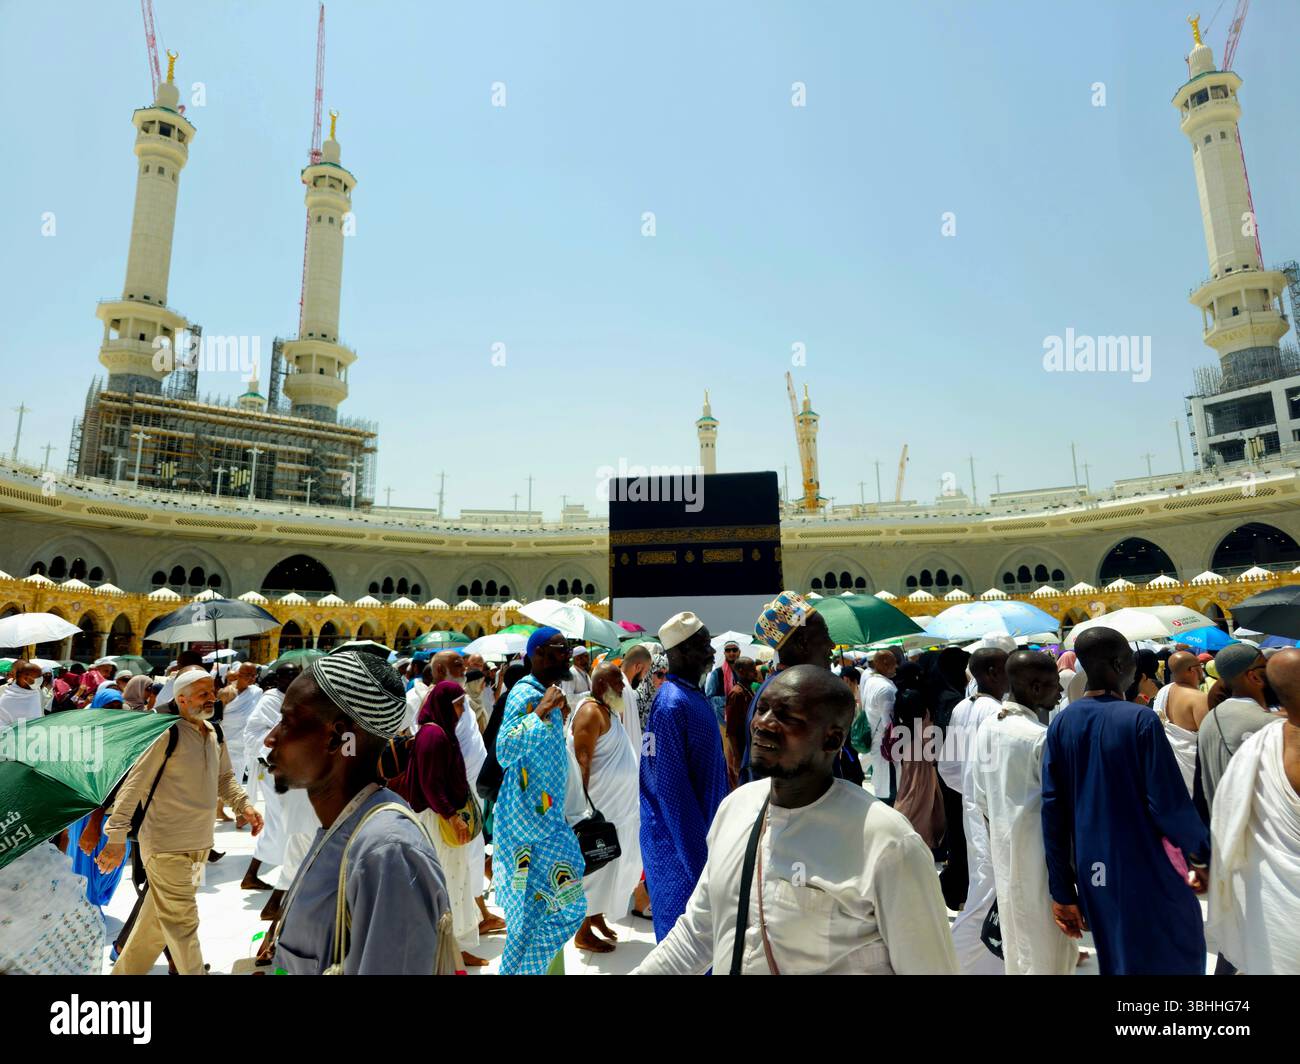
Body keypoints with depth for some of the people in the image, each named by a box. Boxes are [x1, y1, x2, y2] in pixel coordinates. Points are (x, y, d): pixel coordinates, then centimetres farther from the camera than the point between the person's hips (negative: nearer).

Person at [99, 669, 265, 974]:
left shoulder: (215, 735, 8)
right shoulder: (169, 734, -16)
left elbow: (224, 778, 17)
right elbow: (134, 784, -15)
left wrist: (243, 805, 1)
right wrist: (117, 836, -17)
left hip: (199, 845, 8)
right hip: (166, 846, -8)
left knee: (158, 920, 20)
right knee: (182, 921, 0)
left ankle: (127, 971, 37)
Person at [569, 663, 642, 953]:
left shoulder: (608, 711, 10)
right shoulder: (590, 712, -18)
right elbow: (582, 764, -23)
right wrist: (586, 809, -24)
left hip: (618, 804, 9)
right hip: (601, 806, -9)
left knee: (610, 864, 18)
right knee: (596, 866, 2)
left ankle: (597, 916, 35)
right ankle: (583, 933, 17)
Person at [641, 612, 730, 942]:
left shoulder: (695, 695, 7)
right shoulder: (672, 704, -22)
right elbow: (670, 788, -23)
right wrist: (697, 858, -21)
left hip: (702, 832, 9)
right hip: (678, 842, -9)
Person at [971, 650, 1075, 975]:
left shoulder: (987, 727, -2)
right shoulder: (1043, 736, -23)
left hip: (1003, 846, 7)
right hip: (1040, 849, -6)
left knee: (1014, 928, 21)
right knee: (1047, 941, 9)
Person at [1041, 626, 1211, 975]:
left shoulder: (1061, 724, -3)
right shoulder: (1141, 719, -17)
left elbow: (1053, 810, -3)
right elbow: (1169, 804, -17)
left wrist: (1062, 891, 4)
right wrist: (1201, 853, 3)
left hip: (1091, 871, 5)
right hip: (1145, 870, -4)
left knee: (1115, 959, 21)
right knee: (1175, 957, 16)